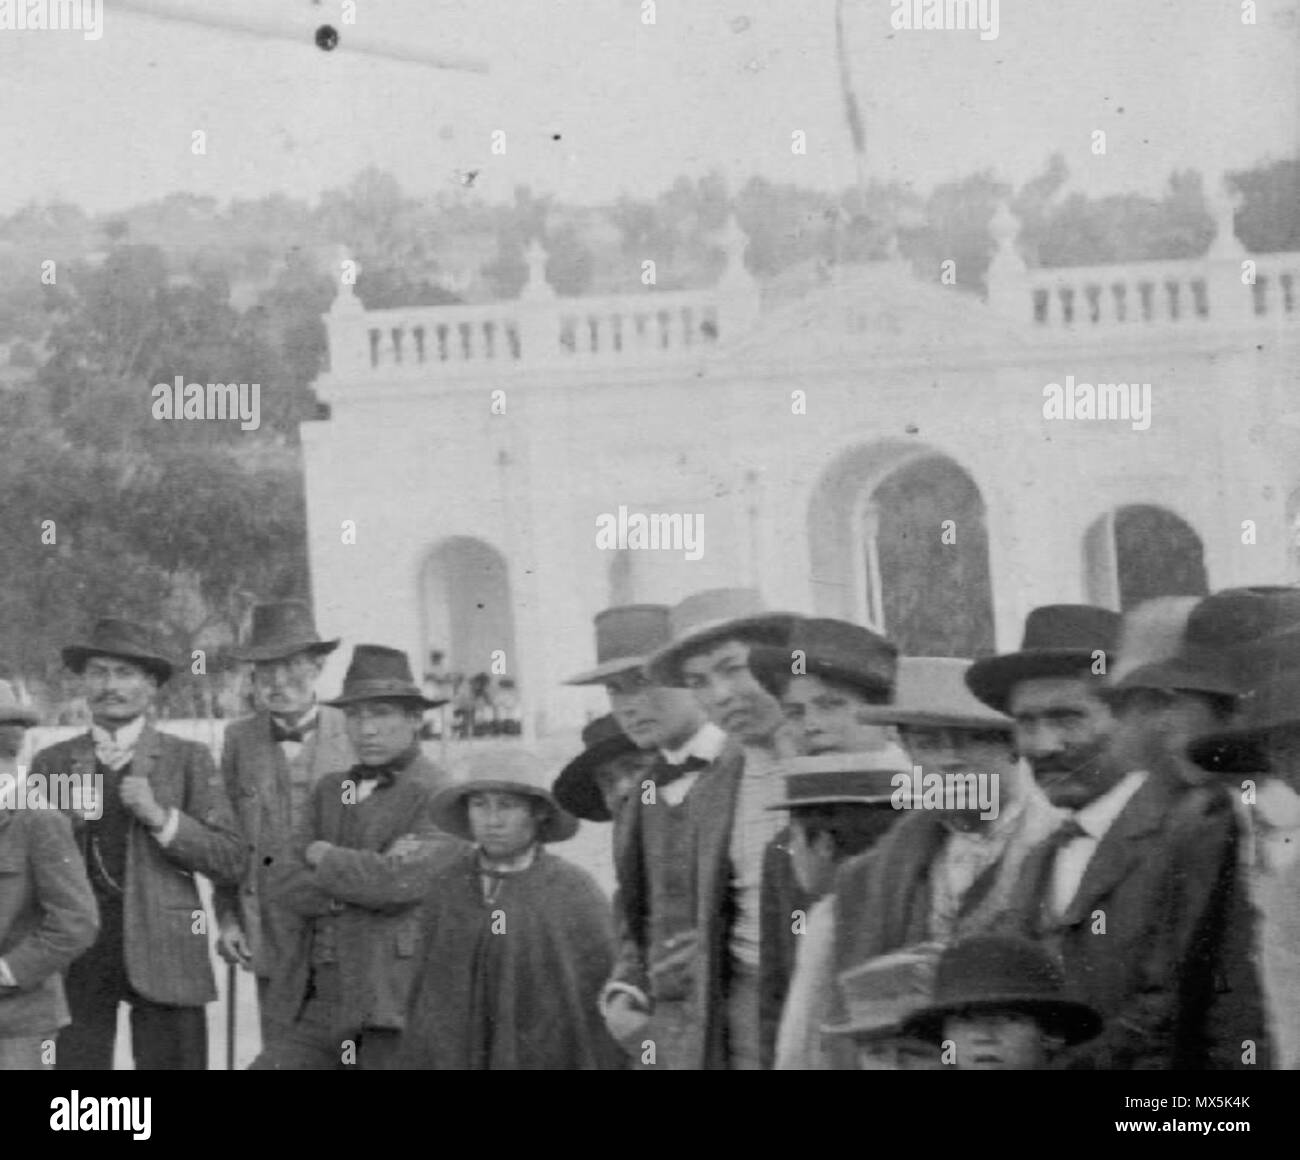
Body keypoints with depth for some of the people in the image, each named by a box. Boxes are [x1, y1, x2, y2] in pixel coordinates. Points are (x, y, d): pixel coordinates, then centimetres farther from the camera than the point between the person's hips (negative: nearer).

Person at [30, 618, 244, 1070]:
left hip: (163, 954, -1)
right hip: (76, 960, 1)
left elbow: (230, 863, 1)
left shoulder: (188, 760, 7)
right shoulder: (51, 764, 11)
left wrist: (160, 817, -11)